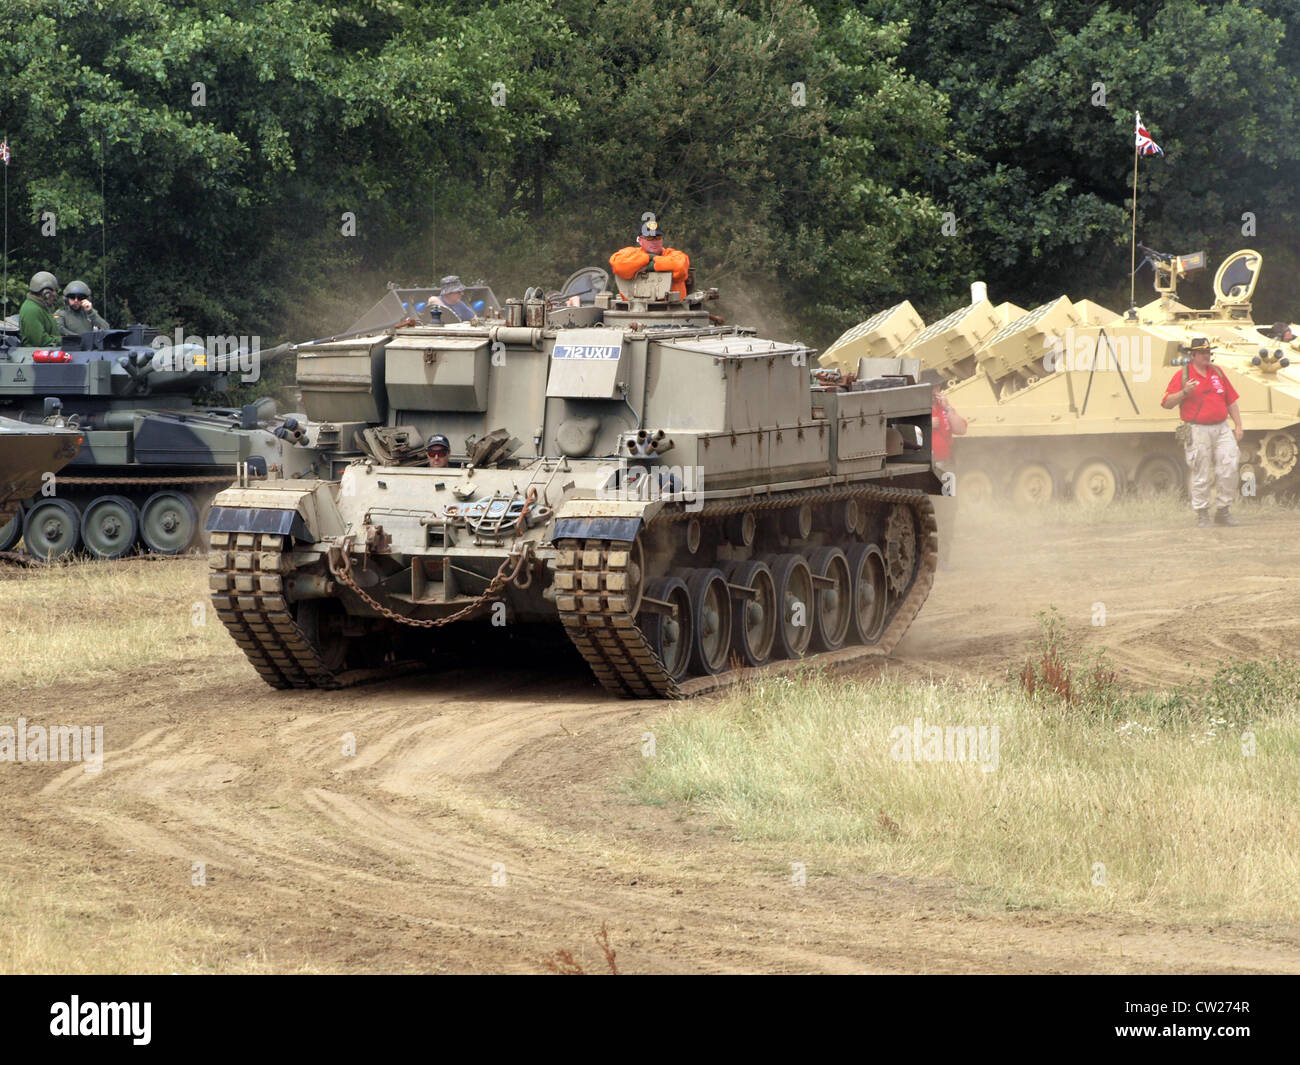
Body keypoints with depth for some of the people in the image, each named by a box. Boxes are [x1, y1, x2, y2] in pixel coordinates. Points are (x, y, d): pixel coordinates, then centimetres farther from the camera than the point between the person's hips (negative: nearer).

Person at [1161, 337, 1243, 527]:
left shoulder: (1217, 372, 16)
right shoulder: (1183, 375, 2)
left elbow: (1231, 401, 18)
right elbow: (1167, 403, -2)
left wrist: (1238, 426, 12)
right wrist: (1184, 392, -18)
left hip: (1221, 428, 4)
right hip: (1198, 431, -4)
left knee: (1229, 470, -5)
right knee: (1202, 476, -2)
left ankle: (1224, 512, 6)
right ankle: (1202, 515, 9)